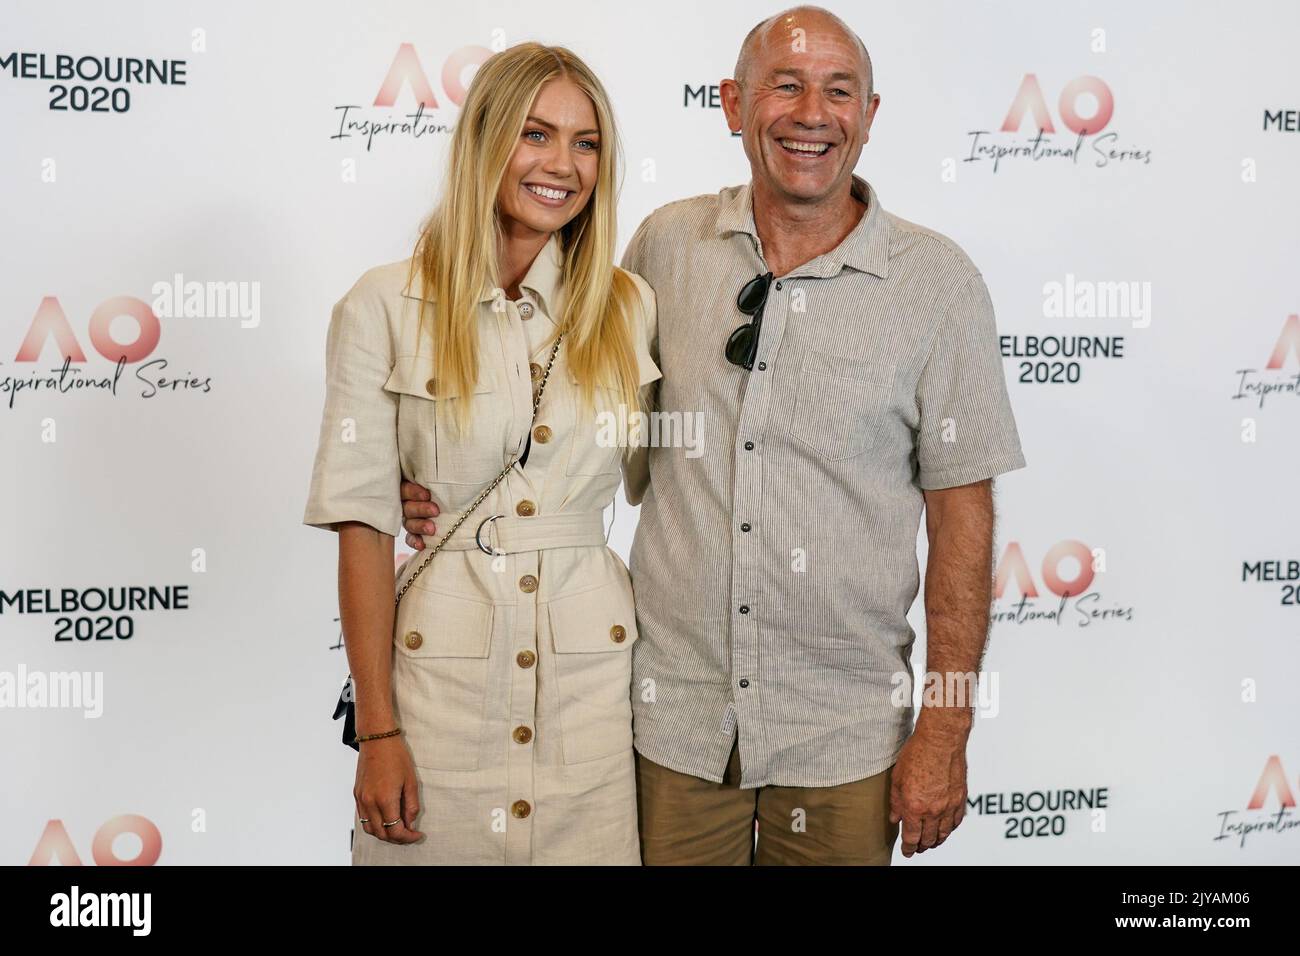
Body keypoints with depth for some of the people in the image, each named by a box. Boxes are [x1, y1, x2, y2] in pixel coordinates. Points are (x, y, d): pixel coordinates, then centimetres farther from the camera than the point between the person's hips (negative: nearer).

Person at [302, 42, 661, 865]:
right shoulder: (385, 307, -5)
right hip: (442, 666, -2)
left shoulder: (628, 308, 3)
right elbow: (363, 524, -6)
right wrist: (377, 730, -7)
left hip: (594, 671, 2)